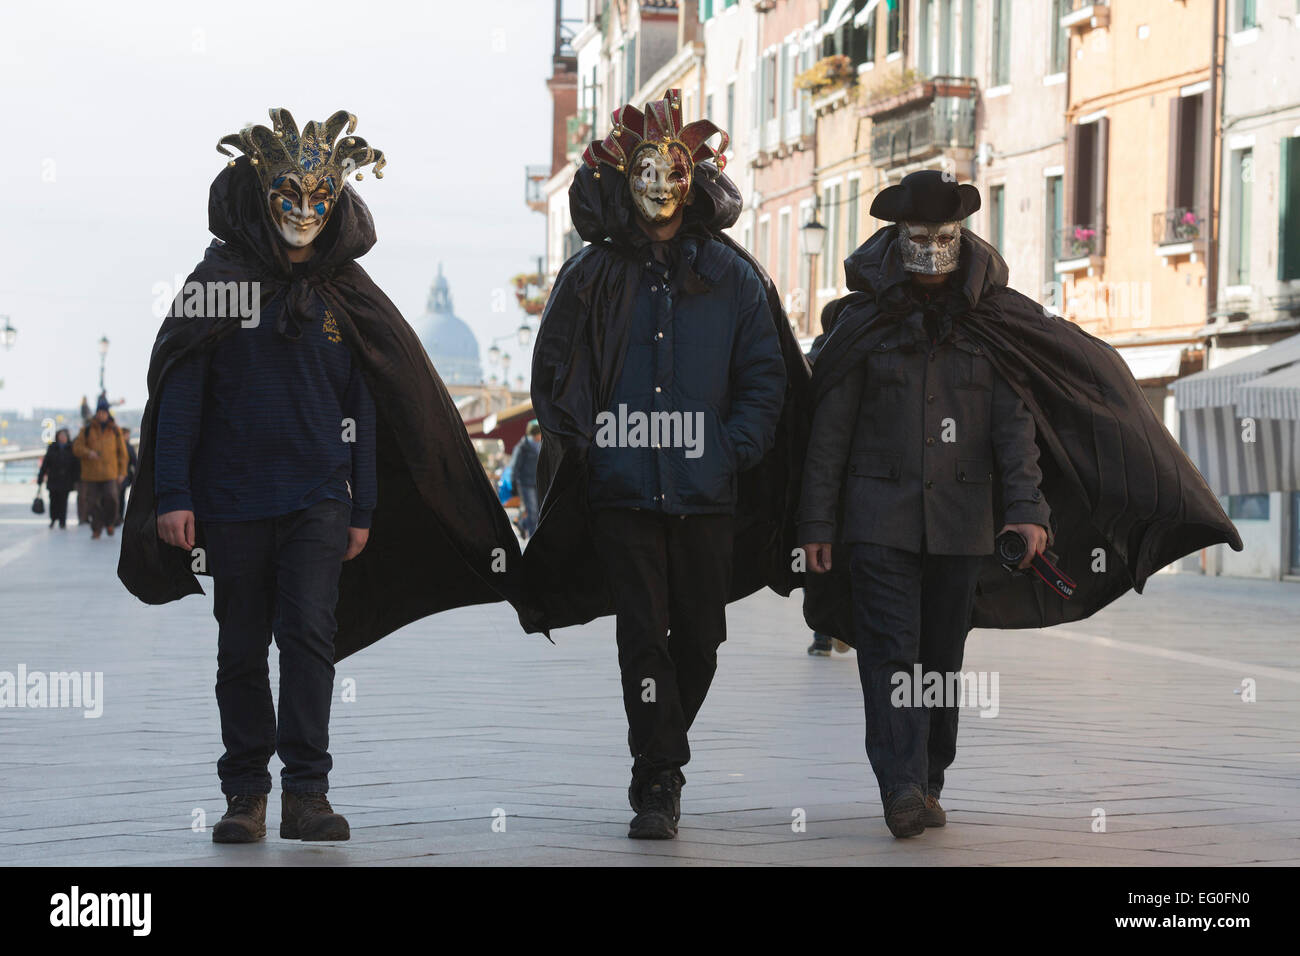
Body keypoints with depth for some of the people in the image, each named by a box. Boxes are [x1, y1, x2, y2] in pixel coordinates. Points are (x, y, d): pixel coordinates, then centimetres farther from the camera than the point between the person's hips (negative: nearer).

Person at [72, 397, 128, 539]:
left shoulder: (115, 430, 9)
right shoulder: (87, 430, 7)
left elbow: (122, 452, 11)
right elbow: (77, 447, 5)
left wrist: (122, 473, 5)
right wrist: (88, 453, -16)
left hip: (110, 474, -1)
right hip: (91, 473, 1)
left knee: (111, 498, -18)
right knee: (93, 502, 1)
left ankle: (109, 522, 6)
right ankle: (96, 529, 15)